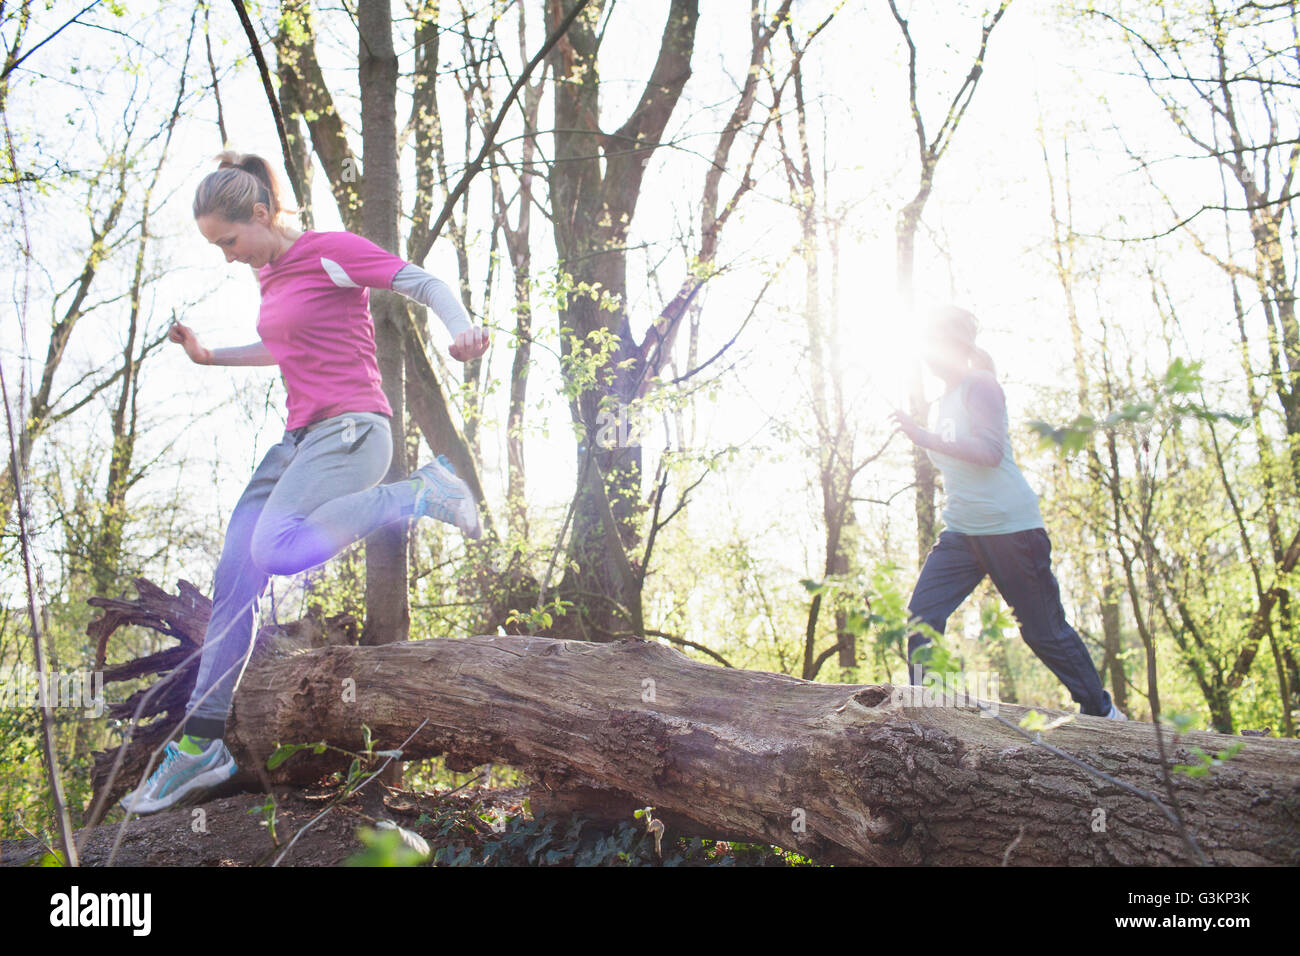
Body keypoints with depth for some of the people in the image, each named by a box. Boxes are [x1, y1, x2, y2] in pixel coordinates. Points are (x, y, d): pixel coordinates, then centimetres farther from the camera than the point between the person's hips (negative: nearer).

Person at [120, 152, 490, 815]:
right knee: (233, 579, 1)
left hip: (349, 430, -9)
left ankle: (421, 494, -15)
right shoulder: (269, 273, 21)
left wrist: (461, 327, -30)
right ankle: (201, 744, 10)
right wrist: (209, 357, 27)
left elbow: (425, 284, -9)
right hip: (299, 438, 9)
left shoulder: (330, 252, -5)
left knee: (275, 551, -32)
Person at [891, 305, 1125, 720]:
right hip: (960, 531, 8)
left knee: (1044, 630, 4)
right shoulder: (946, 400, 16)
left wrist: (926, 439, -25)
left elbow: (991, 451, -23)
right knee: (923, 612, -10)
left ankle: (1101, 710, 24)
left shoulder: (980, 385, -9)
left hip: (1010, 527, -8)